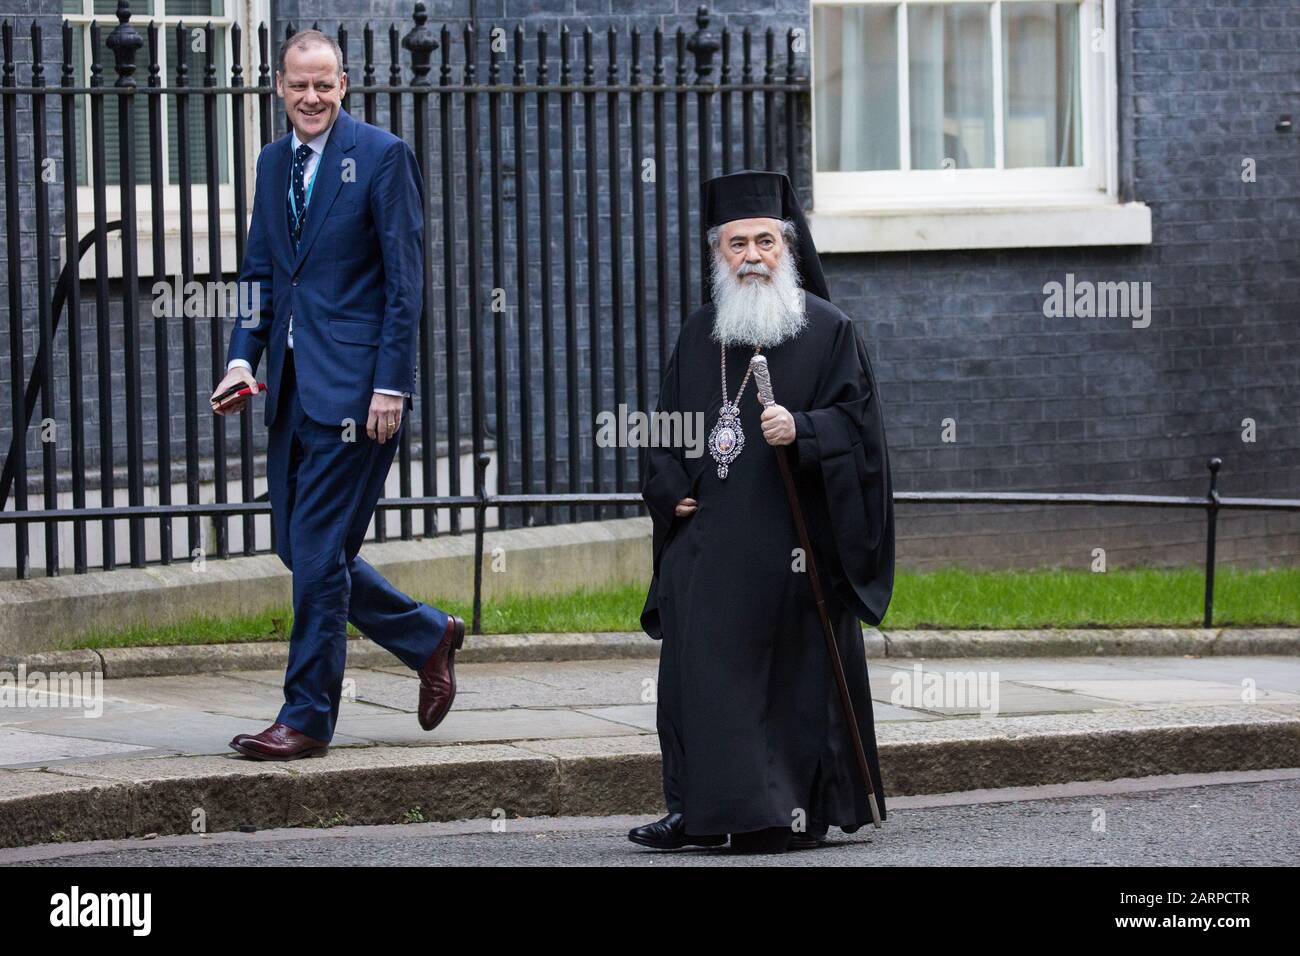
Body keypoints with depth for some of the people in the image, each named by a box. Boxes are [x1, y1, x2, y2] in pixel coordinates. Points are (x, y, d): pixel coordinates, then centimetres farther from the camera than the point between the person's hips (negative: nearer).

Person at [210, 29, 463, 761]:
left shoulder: (382, 156, -6)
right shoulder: (273, 163, 15)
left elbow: (405, 281, -9)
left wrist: (390, 385, -15)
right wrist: (243, 359, 3)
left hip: (353, 386, -8)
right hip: (293, 385, 8)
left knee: (318, 550, -7)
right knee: (301, 549, 9)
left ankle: (308, 717, 2)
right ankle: (430, 637, 27)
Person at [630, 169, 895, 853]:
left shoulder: (828, 330, 0)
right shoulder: (700, 333, 14)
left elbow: (855, 420, -6)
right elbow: (665, 427, 20)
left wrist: (802, 430, -24)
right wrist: (670, 490, 4)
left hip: (792, 541, -4)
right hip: (708, 542, 5)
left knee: (794, 674, -2)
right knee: (702, 670, 2)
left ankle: (796, 810, 5)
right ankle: (700, 811, 7)